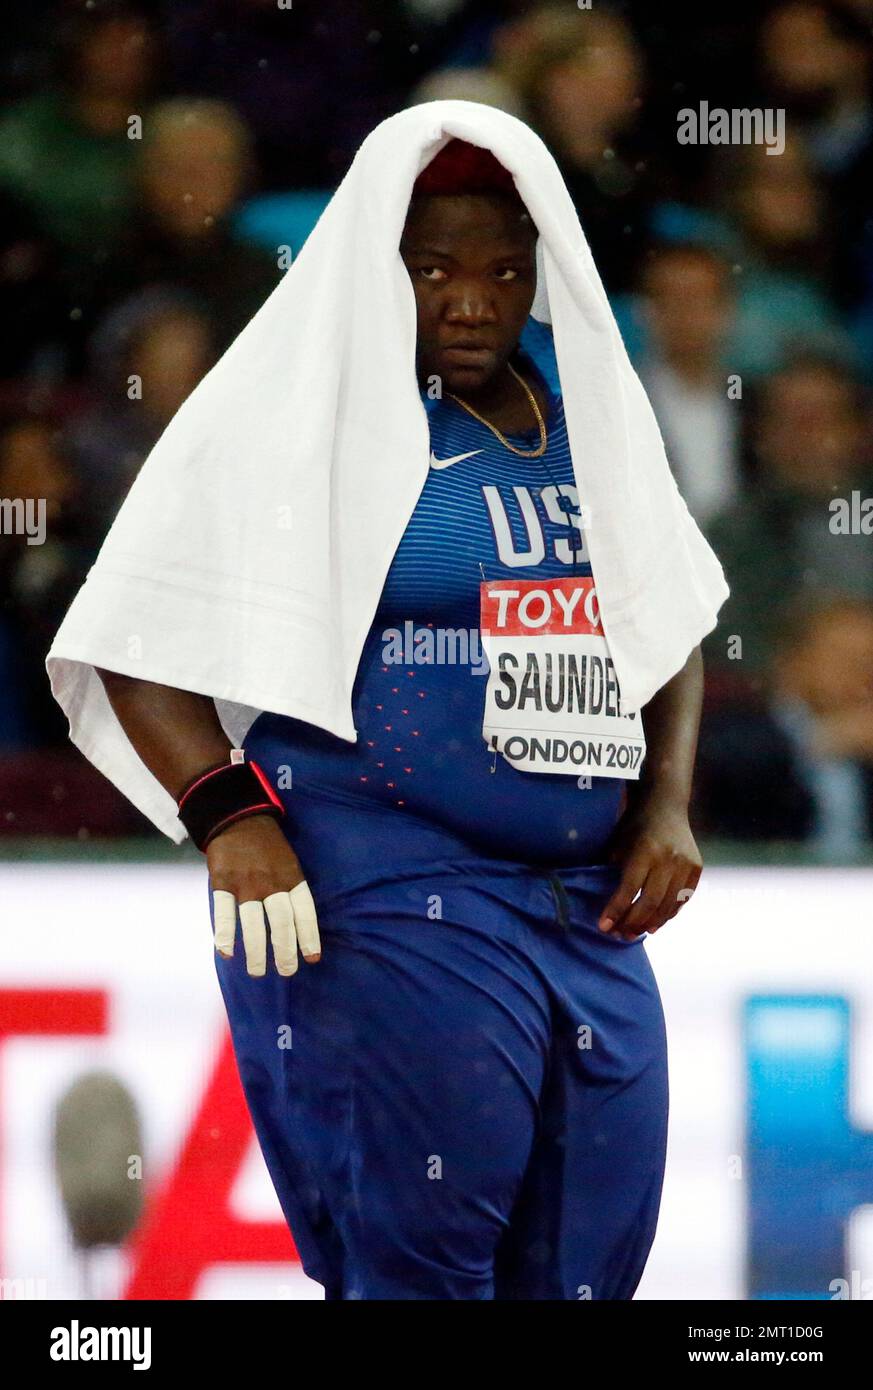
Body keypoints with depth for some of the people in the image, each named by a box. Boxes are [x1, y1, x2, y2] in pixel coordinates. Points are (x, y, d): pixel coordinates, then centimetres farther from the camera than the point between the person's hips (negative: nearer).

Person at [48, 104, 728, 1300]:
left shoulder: (588, 411, 12)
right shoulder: (294, 411, -4)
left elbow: (672, 620, 22)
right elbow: (139, 639, -5)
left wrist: (667, 804, 7)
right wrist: (228, 815, -17)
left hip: (592, 910, 6)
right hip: (385, 902, -6)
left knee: (592, 1264, 7)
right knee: (422, 1264, -10)